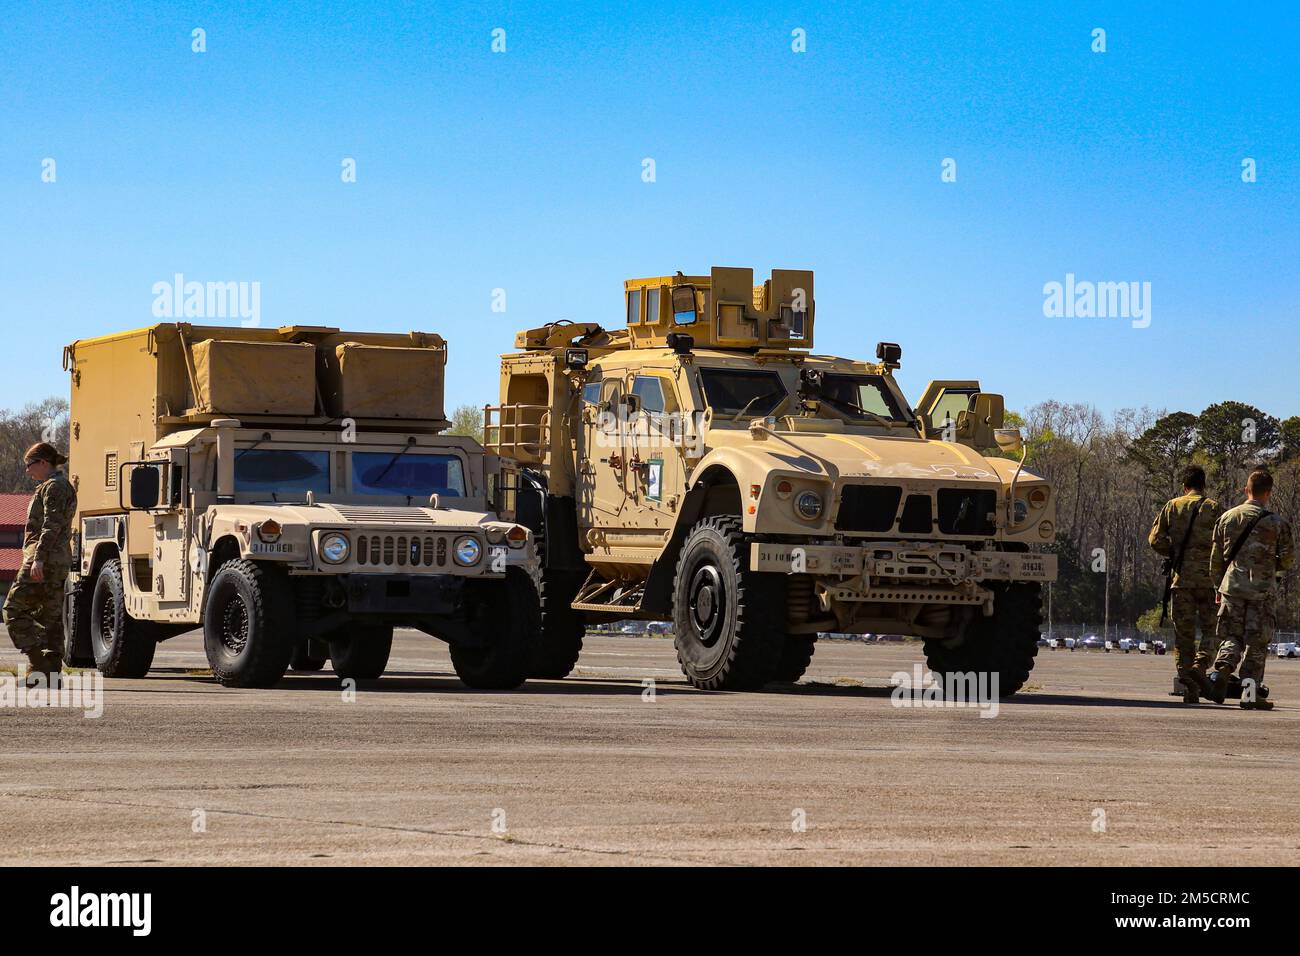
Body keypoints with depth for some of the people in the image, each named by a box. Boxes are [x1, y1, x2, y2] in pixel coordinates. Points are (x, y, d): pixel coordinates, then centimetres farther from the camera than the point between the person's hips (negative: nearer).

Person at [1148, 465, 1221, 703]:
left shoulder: (1172, 507, 6)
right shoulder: (1214, 508, 0)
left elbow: (1155, 539, 0)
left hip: (1181, 577, 2)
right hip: (1208, 578, -2)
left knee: (1183, 633, 6)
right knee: (1211, 629, 9)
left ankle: (1189, 689, 0)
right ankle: (1200, 665, -17)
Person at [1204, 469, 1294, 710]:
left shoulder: (1227, 518, 6)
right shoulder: (1276, 523, -4)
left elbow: (1216, 557, 10)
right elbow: (1288, 557, -1)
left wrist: (1219, 586, 21)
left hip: (1232, 588, 2)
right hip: (1261, 590, -2)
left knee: (1231, 637, 12)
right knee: (1256, 643, 4)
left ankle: (1221, 671, -13)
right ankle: (1250, 694, 3)